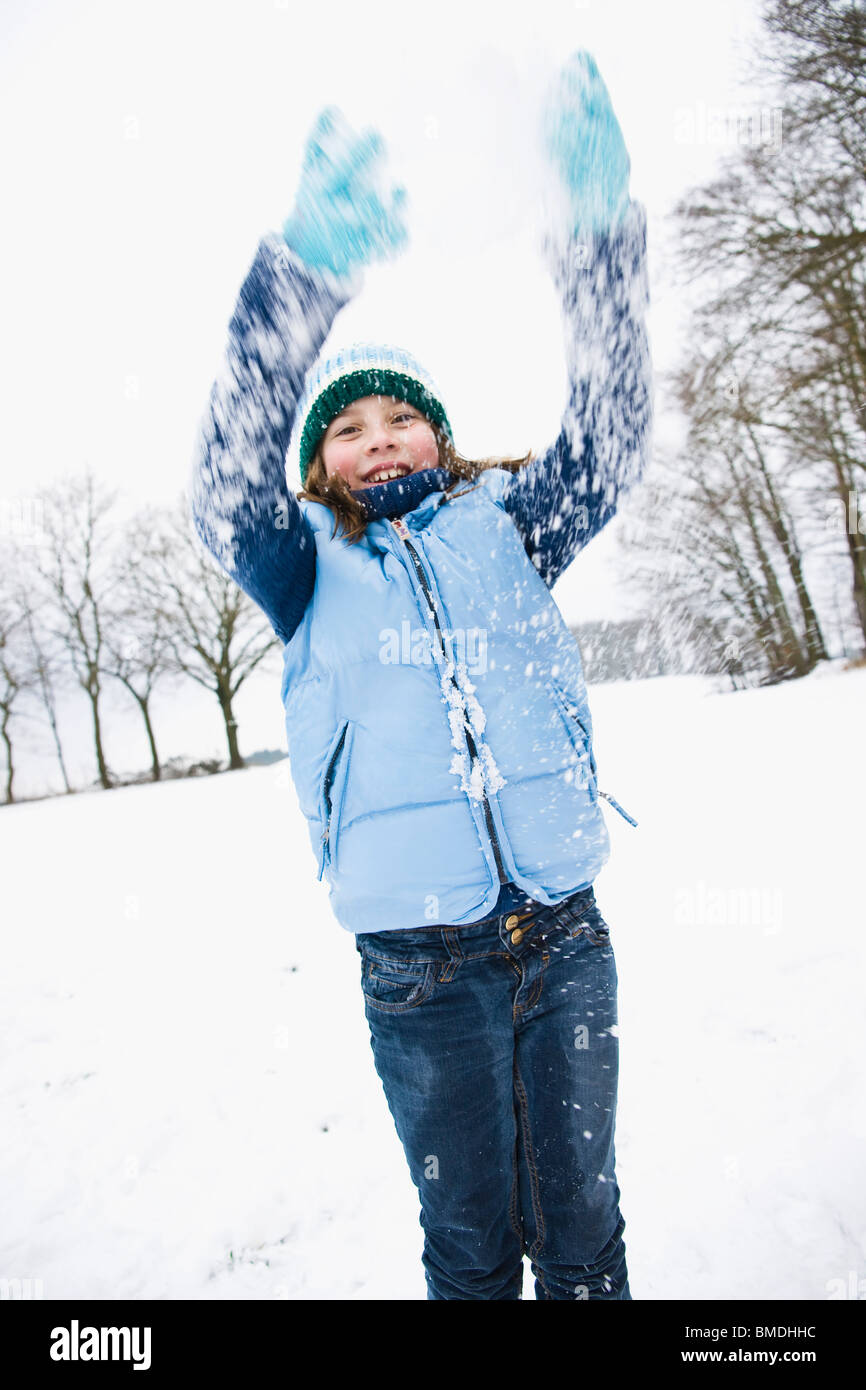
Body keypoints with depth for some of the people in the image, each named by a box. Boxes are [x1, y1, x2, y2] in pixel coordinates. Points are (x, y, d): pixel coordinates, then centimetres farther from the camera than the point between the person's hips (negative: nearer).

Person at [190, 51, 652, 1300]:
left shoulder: (504, 529, 8)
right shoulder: (309, 571, 3)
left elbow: (604, 443, -7)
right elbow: (228, 489, -16)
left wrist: (599, 234, -21)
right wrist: (305, 271, -30)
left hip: (563, 934, 2)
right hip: (419, 966, -1)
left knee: (580, 1224, 16)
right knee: (469, 1239, 15)